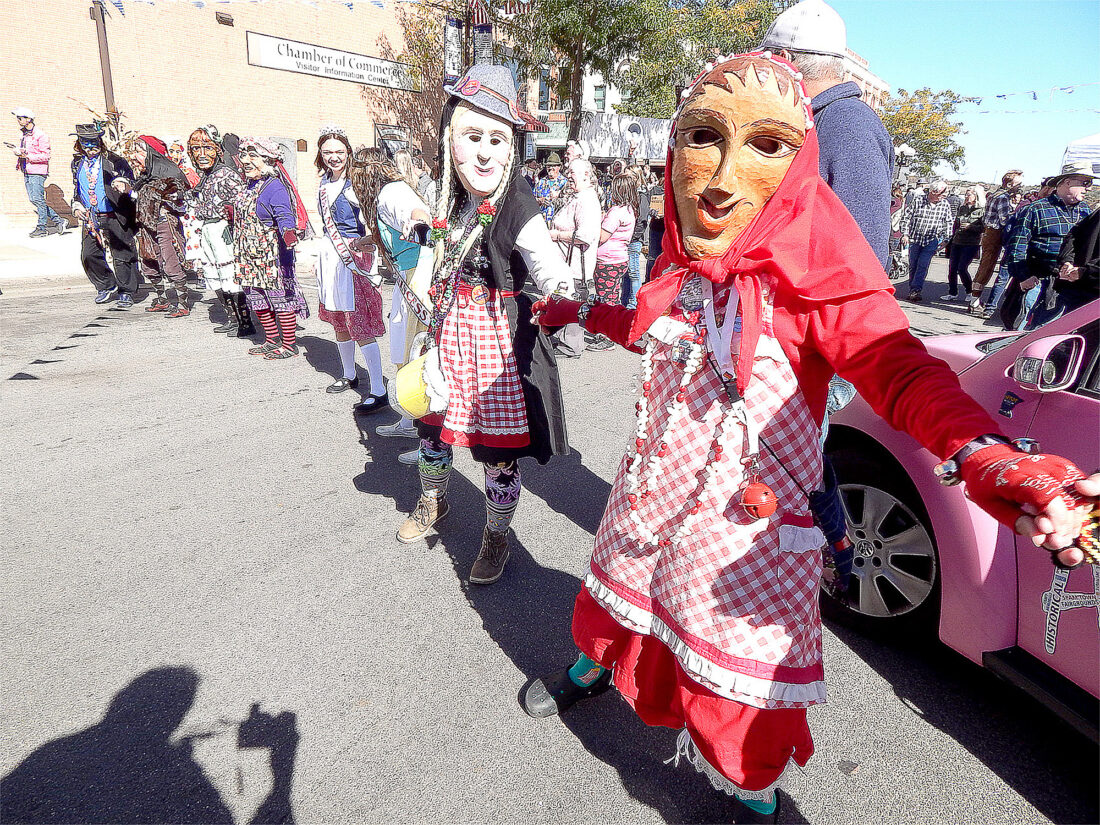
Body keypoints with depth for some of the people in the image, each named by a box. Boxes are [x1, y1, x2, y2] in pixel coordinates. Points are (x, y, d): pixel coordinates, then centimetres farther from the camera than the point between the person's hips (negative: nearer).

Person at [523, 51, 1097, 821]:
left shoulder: (813, 267, -20)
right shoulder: (687, 258, -2)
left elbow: (903, 372, -27)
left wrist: (990, 457, -45)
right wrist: (583, 312, 27)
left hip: (746, 527, -5)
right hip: (651, 496, 6)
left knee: (740, 693, 9)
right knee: (620, 593, 29)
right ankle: (592, 668, 63)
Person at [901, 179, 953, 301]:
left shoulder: (945, 204, 1)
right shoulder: (918, 202, -6)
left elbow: (948, 222, 11)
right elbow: (906, 217, 0)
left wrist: (945, 239, 6)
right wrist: (905, 234, -7)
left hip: (931, 241, 0)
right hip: (915, 239, 0)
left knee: (923, 266, -11)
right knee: (913, 265, 6)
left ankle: (916, 290, -9)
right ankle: (912, 290, 18)